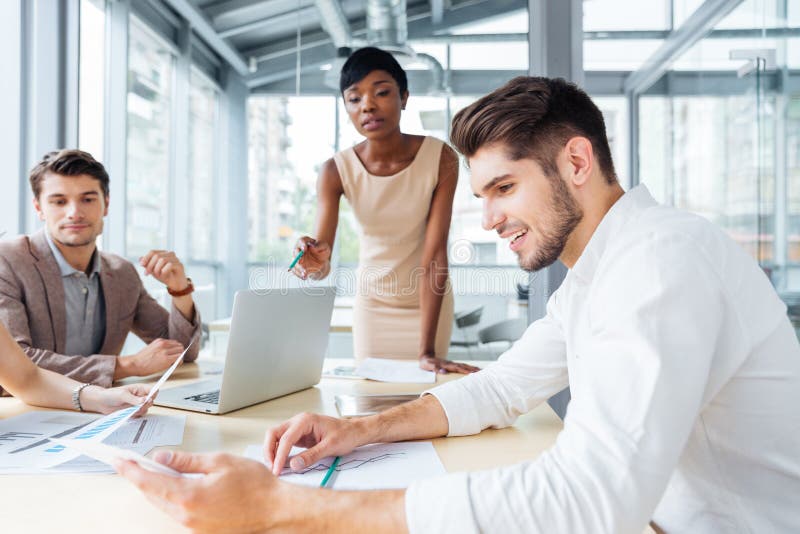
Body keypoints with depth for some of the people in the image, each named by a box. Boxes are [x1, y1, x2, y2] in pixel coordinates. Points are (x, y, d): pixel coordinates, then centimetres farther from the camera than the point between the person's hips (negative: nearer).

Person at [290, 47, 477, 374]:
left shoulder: (441, 159, -23)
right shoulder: (336, 171, -19)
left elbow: (434, 256, -27)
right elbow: (322, 261, -26)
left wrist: (427, 352, -31)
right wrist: (316, 263, -51)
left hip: (429, 300, -1)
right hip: (372, 302, 2)